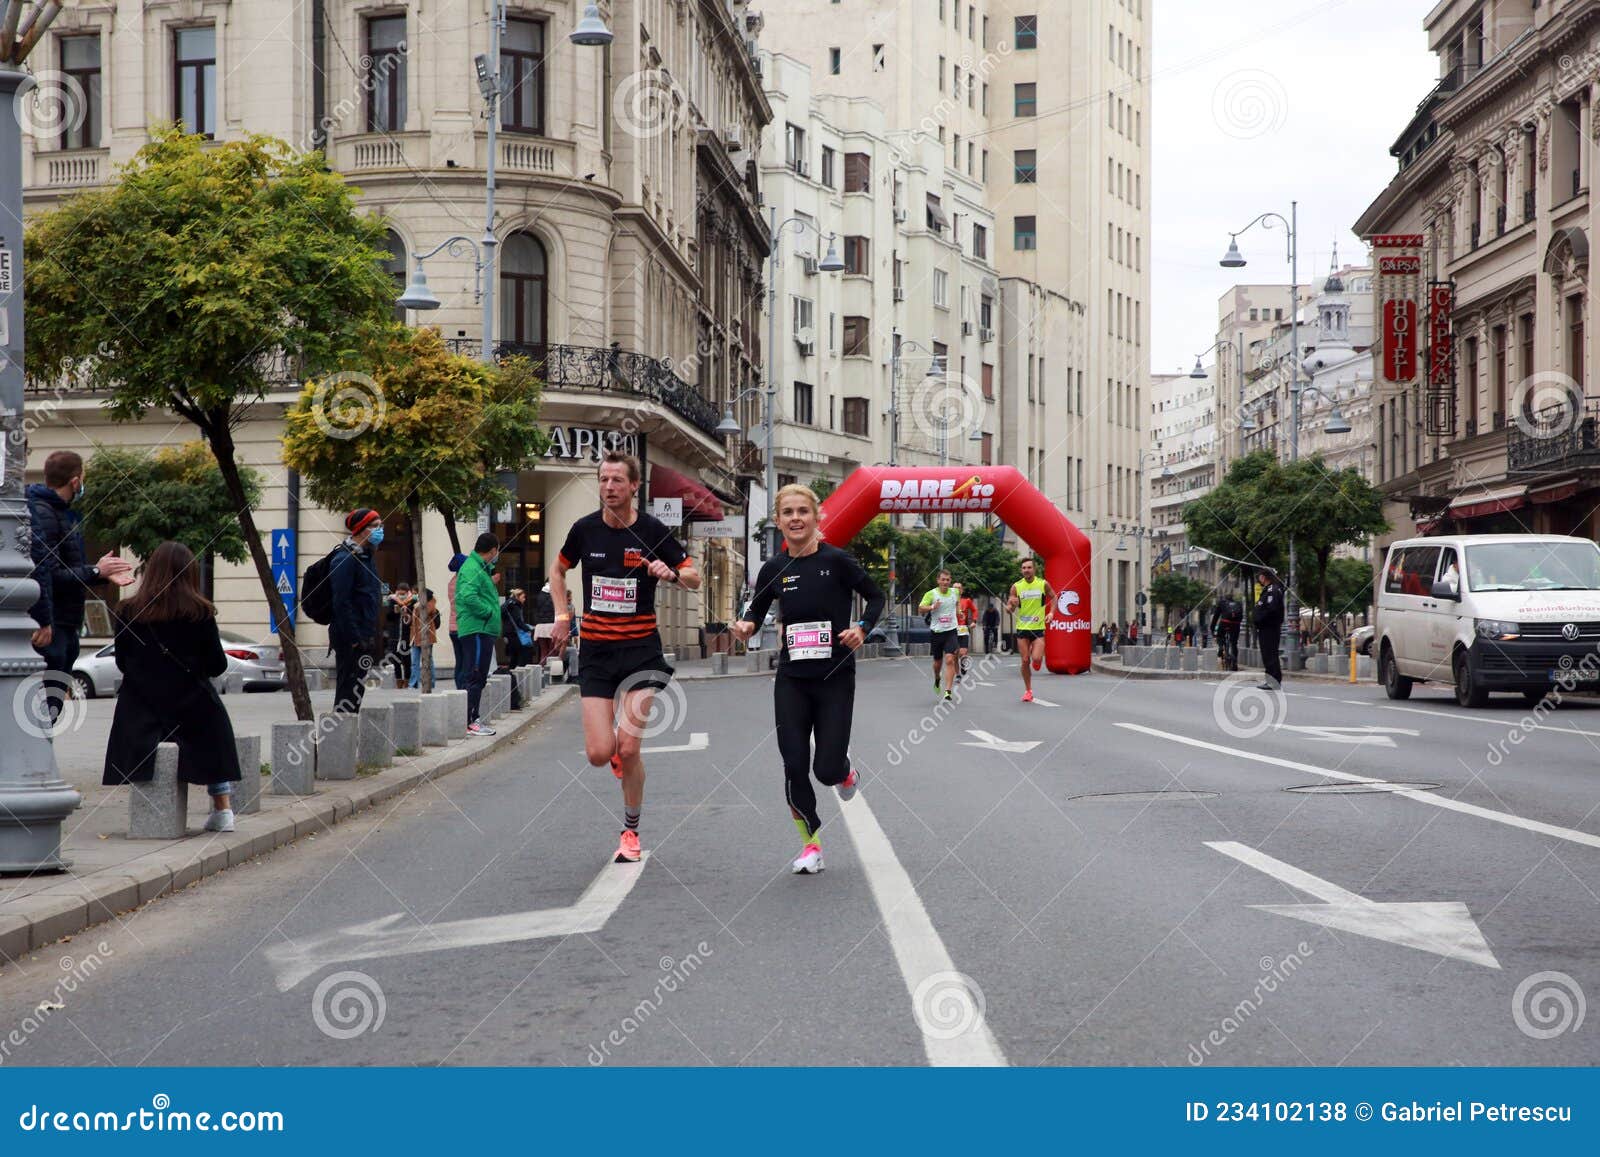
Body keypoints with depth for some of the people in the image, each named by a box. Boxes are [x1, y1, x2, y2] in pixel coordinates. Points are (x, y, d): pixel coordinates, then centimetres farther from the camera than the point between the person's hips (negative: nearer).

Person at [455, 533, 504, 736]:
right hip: (476, 630, -11)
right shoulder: (471, 569, -13)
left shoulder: (481, 568, 19)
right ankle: (470, 723, -8)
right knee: (476, 677, -9)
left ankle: (473, 719, 20)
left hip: (483, 630, 11)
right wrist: (489, 612, -18)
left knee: (479, 678, 14)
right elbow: (469, 596, -27)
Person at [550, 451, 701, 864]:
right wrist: (562, 616, 8)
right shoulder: (585, 529, 0)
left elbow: (694, 579, 2)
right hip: (595, 649, 2)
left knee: (628, 748, -7)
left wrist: (672, 573, -20)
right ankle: (617, 750, 32)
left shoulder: (652, 531, -6)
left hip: (641, 648, -2)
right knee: (600, 753, -8)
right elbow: (558, 570, 20)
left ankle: (631, 832, 14)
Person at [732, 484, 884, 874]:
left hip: (836, 680, -3)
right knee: (794, 766, -2)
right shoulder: (774, 568, 0)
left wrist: (861, 628, -14)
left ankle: (847, 772, 35)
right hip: (791, 681, 3)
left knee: (827, 770, -5)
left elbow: (875, 597, 2)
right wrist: (747, 626, -7)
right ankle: (811, 846, 17)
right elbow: (757, 609, 15)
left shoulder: (837, 560, -10)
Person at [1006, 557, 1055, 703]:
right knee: (1025, 661, 1)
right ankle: (1028, 690, 16)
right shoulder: (1016, 586, -2)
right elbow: (1009, 610, 2)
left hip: (1038, 628, -1)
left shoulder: (1043, 584, -2)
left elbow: (1053, 597, 15)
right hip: (1022, 628, 1)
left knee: (1036, 658, -16)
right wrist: (1012, 604, -21)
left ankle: (1038, 660, 21)